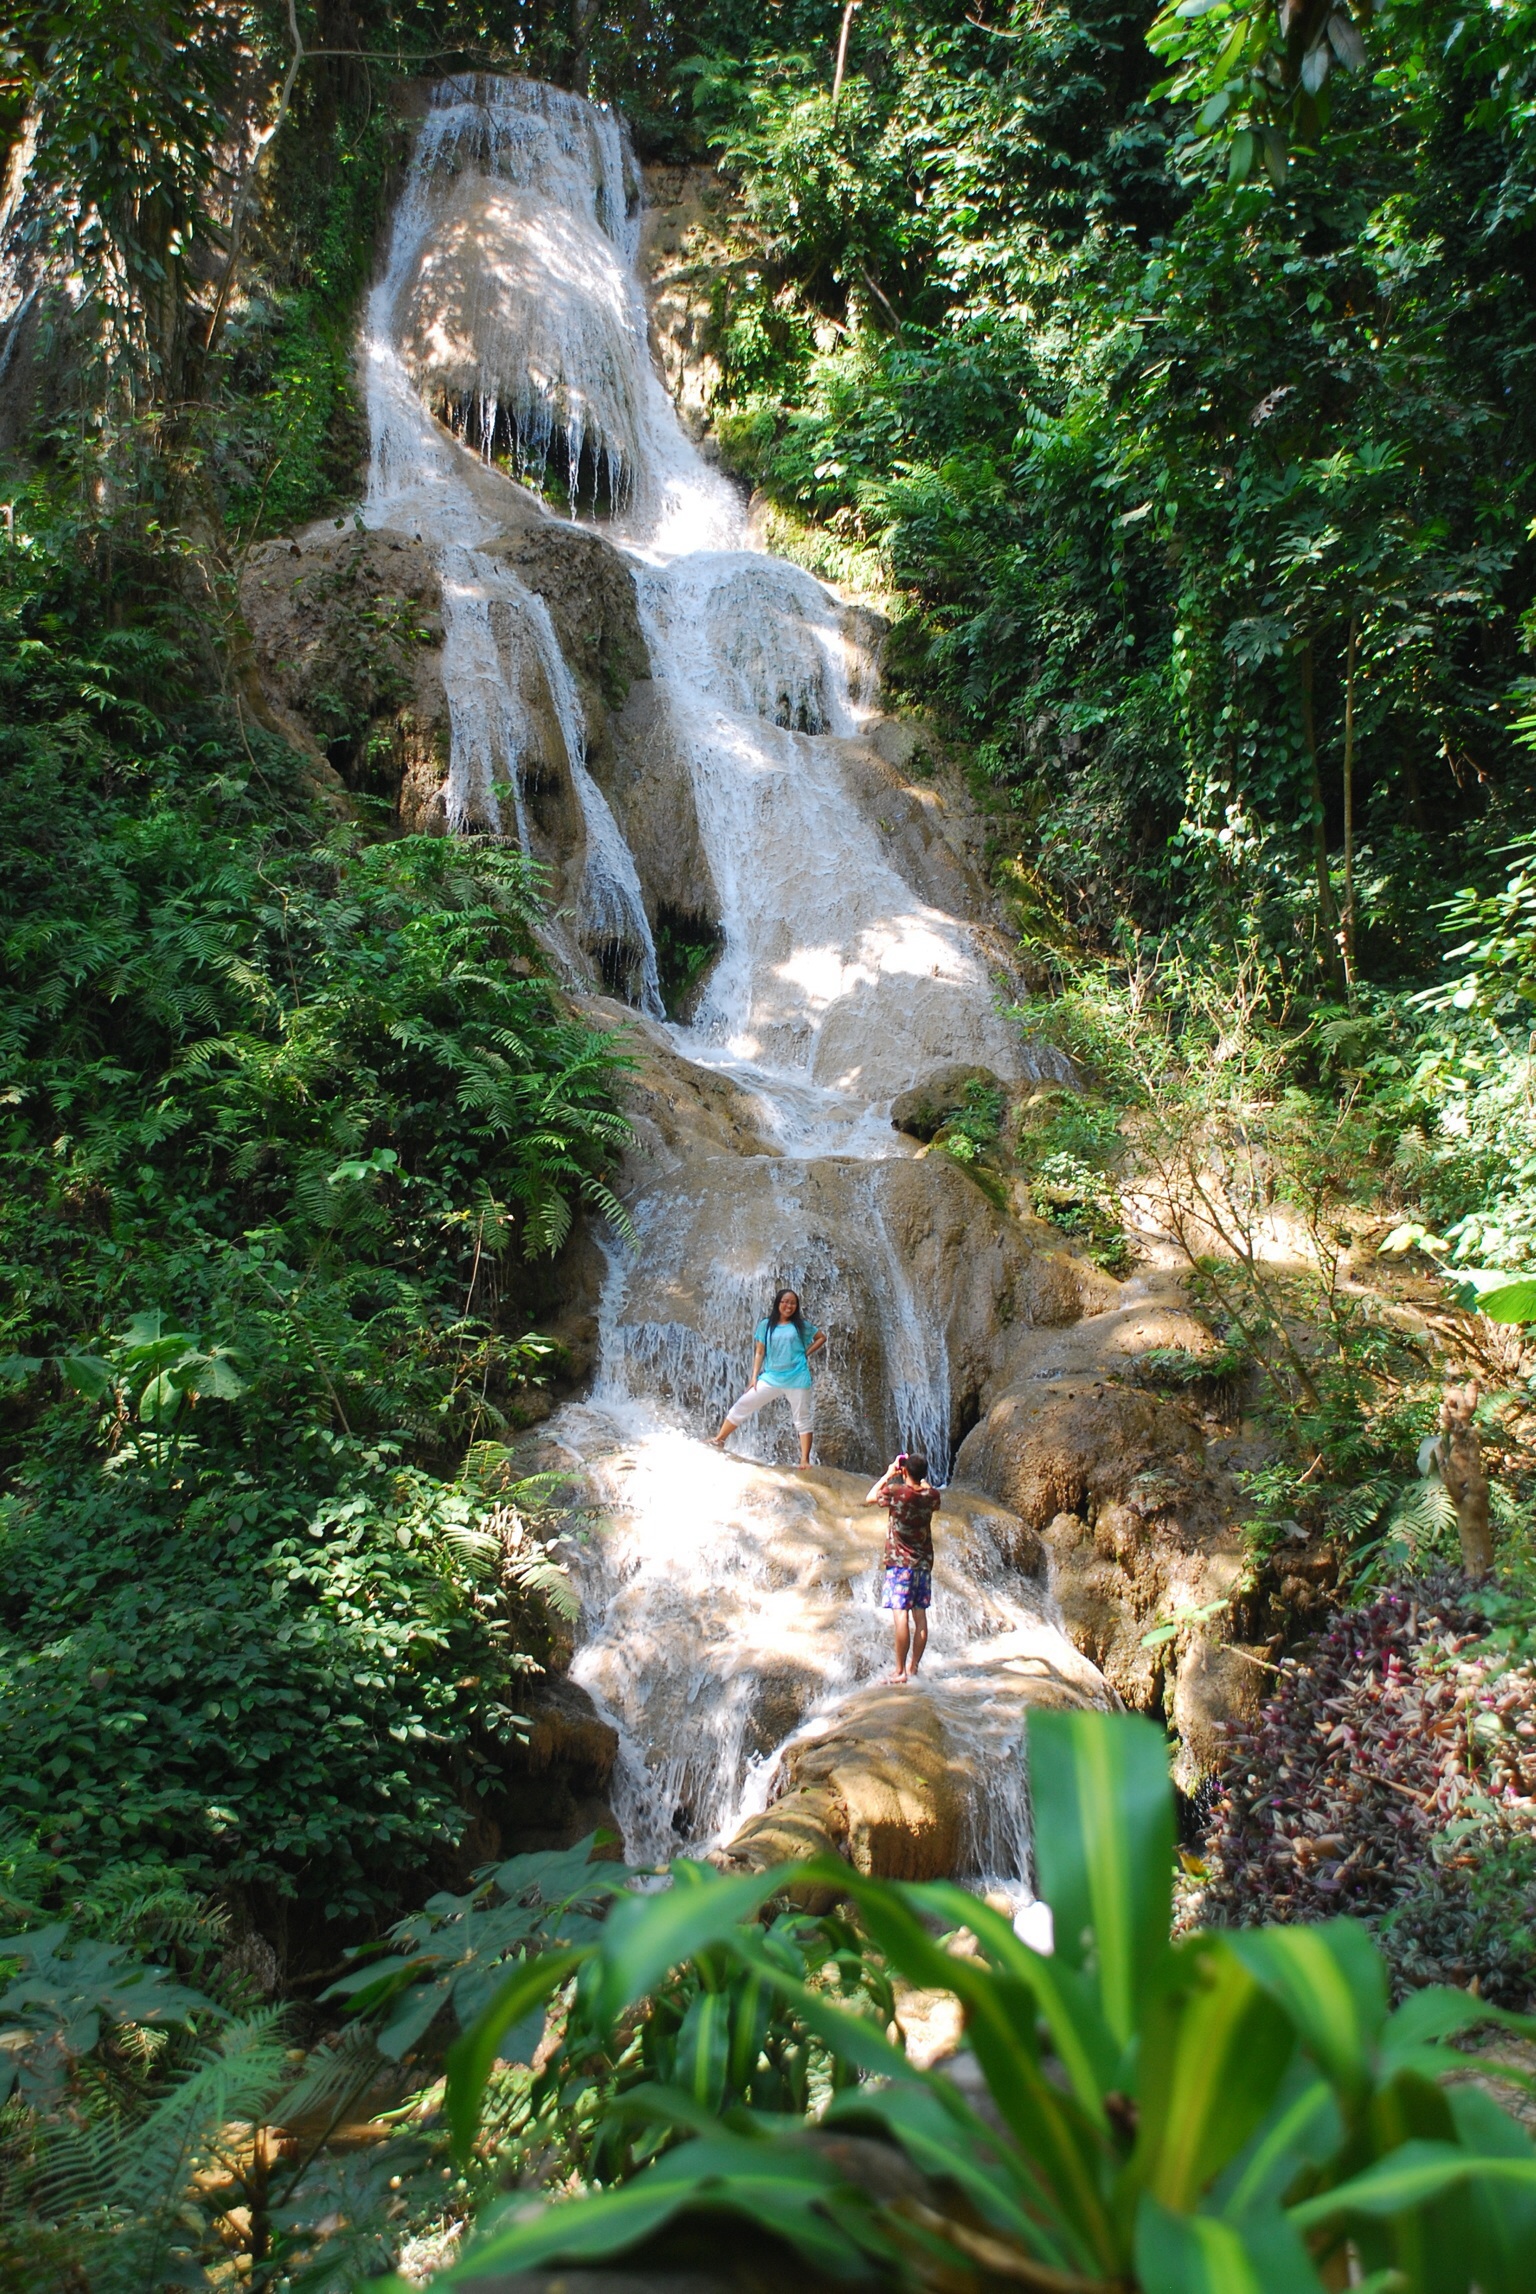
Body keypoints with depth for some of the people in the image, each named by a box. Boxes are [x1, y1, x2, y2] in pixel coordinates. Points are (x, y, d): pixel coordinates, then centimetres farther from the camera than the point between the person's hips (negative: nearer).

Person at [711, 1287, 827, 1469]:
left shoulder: (801, 1325, 3)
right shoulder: (766, 1325, 4)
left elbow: (821, 1337, 13)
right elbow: (759, 1352, 5)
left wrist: (806, 1354, 1)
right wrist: (754, 1377, -1)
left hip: (797, 1378, -1)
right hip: (771, 1377, 1)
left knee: (803, 1418, 3)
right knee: (742, 1405, -2)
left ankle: (805, 1460, 8)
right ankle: (719, 1440, 8)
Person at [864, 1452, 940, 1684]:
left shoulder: (896, 1492, -12)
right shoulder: (931, 1496, 1)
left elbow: (870, 1498, 7)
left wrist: (888, 1475, 12)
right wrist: (923, 1480, 25)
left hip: (899, 1563, -5)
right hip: (924, 1563, 5)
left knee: (901, 1616, -8)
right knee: (920, 1616, 7)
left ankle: (900, 1672, -9)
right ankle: (914, 1668, 12)